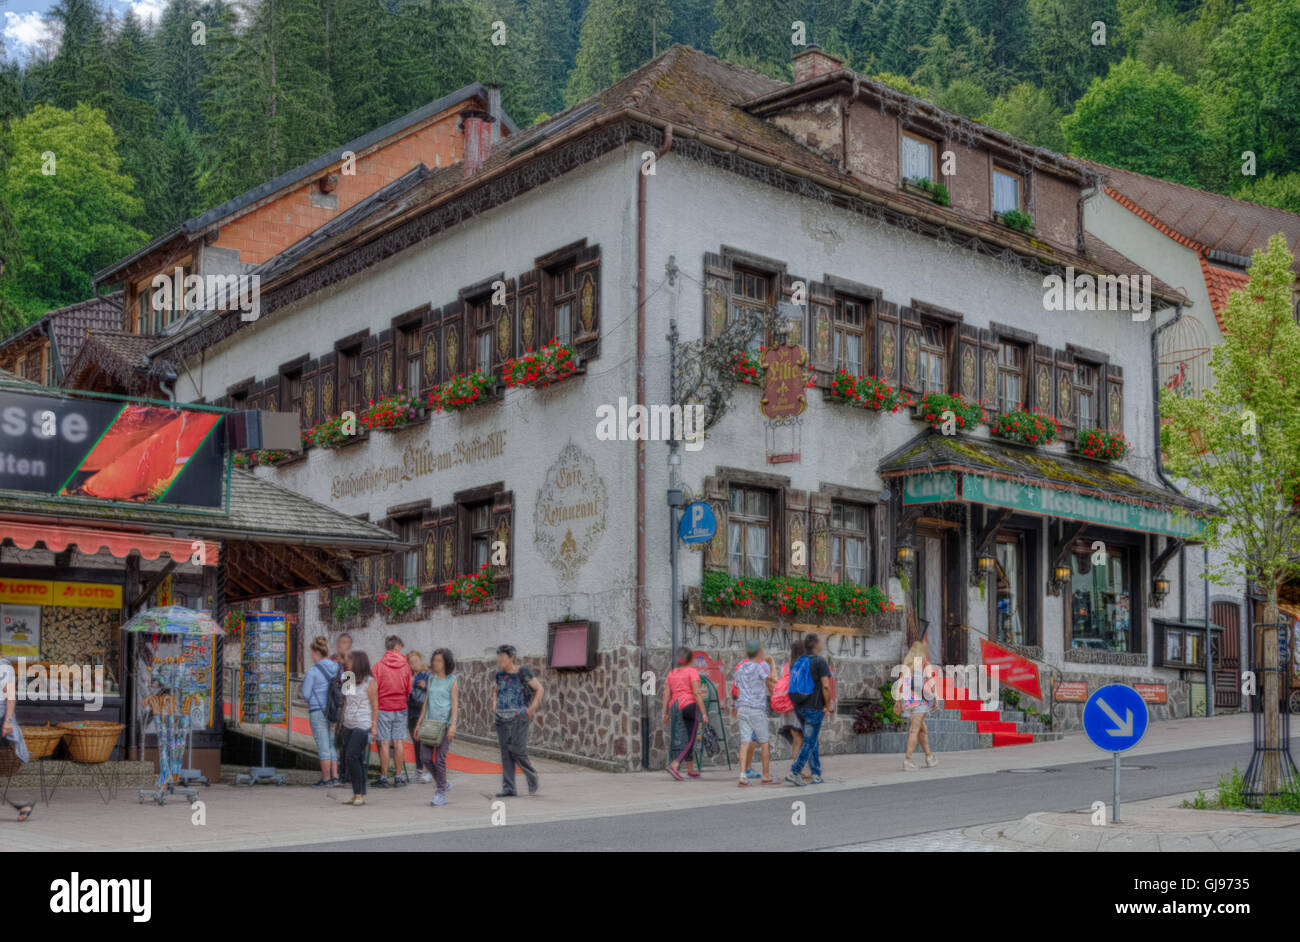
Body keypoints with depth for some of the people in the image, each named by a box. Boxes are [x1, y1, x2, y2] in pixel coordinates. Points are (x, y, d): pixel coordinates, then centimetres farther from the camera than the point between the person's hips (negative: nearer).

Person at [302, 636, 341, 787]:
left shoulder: (313, 671, -12)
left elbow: (306, 694, -9)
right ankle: (335, 777, 11)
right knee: (332, 746, 13)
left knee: (323, 747, -1)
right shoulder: (337, 668, 5)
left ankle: (326, 779, 3)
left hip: (318, 712, -6)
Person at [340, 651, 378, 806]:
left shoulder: (369, 682, -7)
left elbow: (375, 706, -8)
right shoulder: (349, 681, 14)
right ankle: (357, 795, 13)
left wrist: (374, 726, -11)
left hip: (363, 726, -7)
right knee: (353, 760, 7)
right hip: (348, 725, 7)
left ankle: (359, 794, -9)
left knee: (352, 757, -16)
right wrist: (340, 721, 16)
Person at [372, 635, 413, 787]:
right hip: (401, 708, 2)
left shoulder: (379, 666, -7)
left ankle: (383, 777, 2)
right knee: (398, 742, 6)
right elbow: (409, 690, 5)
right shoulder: (405, 666, -1)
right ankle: (398, 777, 8)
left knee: (385, 743, 0)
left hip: (384, 708, -2)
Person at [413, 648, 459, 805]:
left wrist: (453, 725, -16)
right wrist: (419, 723, 16)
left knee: (439, 758, -7)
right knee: (425, 757, 0)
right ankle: (444, 784, 21)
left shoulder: (452, 680, -2)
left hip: (445, 723, -5)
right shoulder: (431, 678, 14)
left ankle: (441, 794, 4)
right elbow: (426, 702, 18)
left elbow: (455, 704, -6)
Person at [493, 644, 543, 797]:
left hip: (519, 717, -5)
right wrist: (496, 705, 12)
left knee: (517, 750, -12)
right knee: (506, 753, 2)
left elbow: (539, 689, -1)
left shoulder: (523, 672, -8)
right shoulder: (500, 674, 9)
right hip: (502, 718, 5)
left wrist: (532, 708, -8)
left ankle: (533, 778, 11)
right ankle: (508, 789, 5)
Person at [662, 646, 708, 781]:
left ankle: (691, 770, 20)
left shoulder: (672, 673, 9)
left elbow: (666, 694, 4)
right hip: (690, 707, -6)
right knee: (689, 741, -5)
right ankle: (674, 765, -23)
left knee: (685, 740, 16)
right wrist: (704, 713, -13)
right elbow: (697, 693, -15)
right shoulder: (692, 672, -7)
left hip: (676, 708, 6)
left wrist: (665, 713, 5)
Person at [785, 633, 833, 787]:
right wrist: (827, 705, -6)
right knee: (809, 742, -3)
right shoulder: (820, 661, -9)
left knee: (812, 740, 16)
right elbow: (826, 686, -16)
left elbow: (792, 685, 15)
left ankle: (816, 774, 16)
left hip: (799, 707, 7)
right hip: (814, 708, -7)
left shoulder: (798, 662, 12)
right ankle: (794, 772, -12)